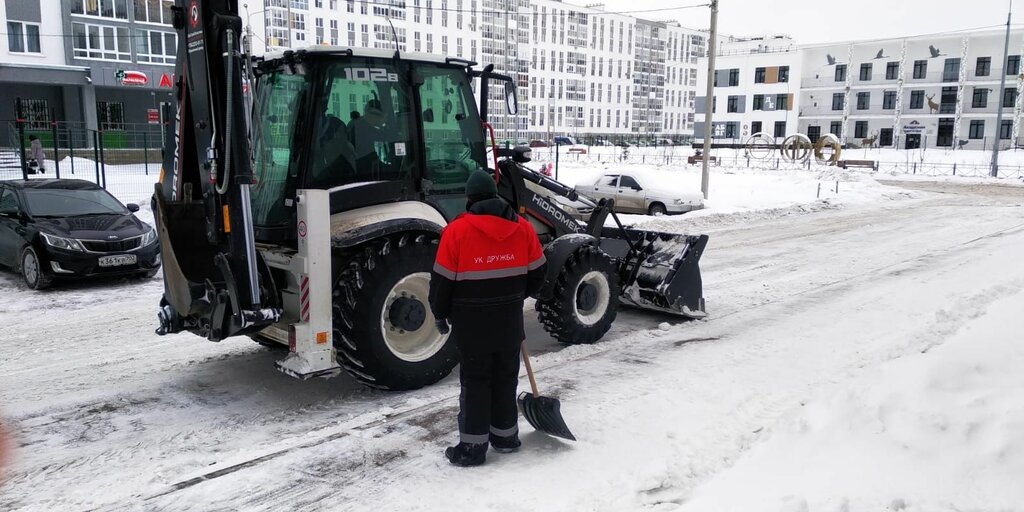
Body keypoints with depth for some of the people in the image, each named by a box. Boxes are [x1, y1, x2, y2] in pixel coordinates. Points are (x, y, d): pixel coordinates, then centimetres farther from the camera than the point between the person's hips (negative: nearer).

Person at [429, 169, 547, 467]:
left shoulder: (457, 231, -11)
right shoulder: (522, 227, 1)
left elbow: (442, 280, -9)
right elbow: (537, 273, 8)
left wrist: (441, 314, 5)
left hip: (472, 321, -3)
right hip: (510, 319, 4)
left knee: (475, 380, 5)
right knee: (506, 377, 16)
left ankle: (473, 446, 8)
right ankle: (505, 436, 28)